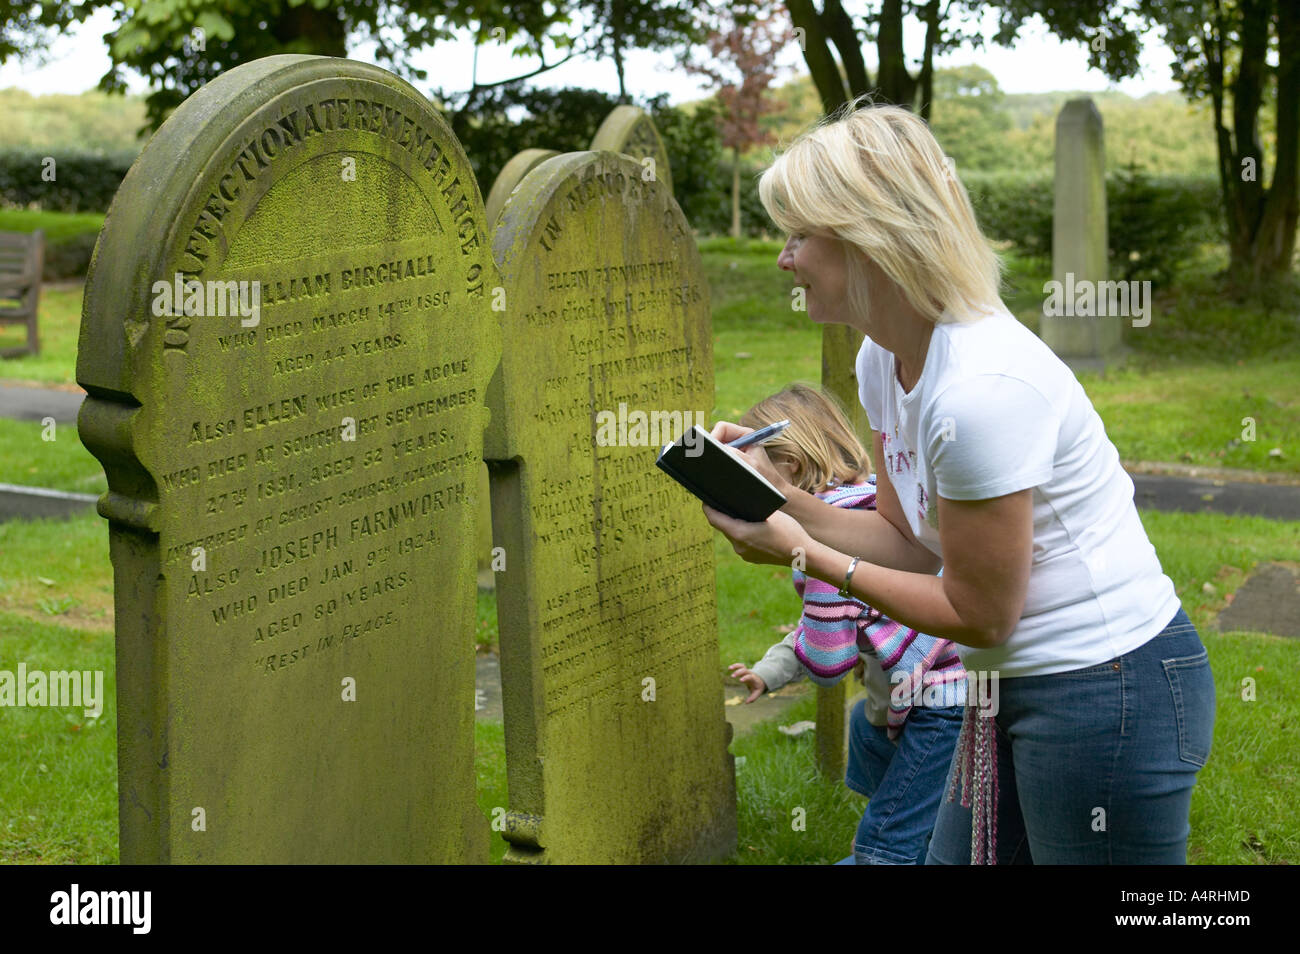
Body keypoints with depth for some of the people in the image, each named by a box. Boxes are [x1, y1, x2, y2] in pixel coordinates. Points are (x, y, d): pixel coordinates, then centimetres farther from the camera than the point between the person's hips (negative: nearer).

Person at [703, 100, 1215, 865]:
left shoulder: (981, 388, -27)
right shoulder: (883, 359, 2)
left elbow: (978, 615, -19)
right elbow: (913, 539, 7)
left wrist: (805, 555, -16)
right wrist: (782, 497, -6)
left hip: (1110, 688, -9)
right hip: (1021, 686, 9)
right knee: (952, 857, 17)